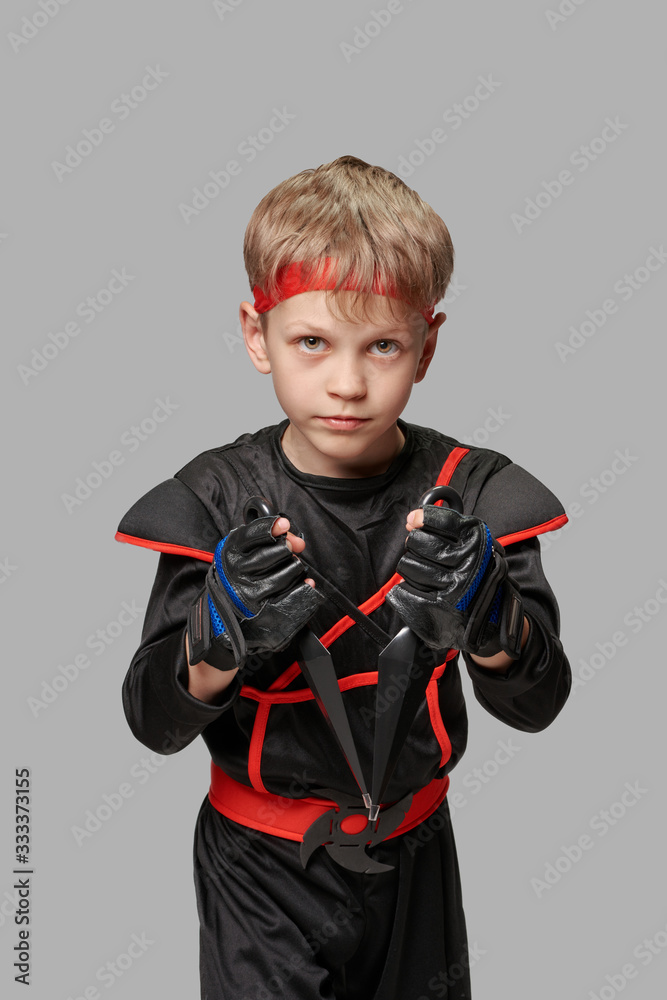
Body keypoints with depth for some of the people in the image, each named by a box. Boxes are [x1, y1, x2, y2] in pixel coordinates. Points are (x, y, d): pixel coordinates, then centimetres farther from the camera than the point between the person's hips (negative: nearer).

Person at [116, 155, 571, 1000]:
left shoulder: (469, 496, -12)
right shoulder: (218, 503, -15)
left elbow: (537, 706, -18)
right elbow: (153, 723, -17)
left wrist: (491, 621, -40)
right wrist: (218, 637, -38)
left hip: (412, 853, 3)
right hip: (261, 869, -2)